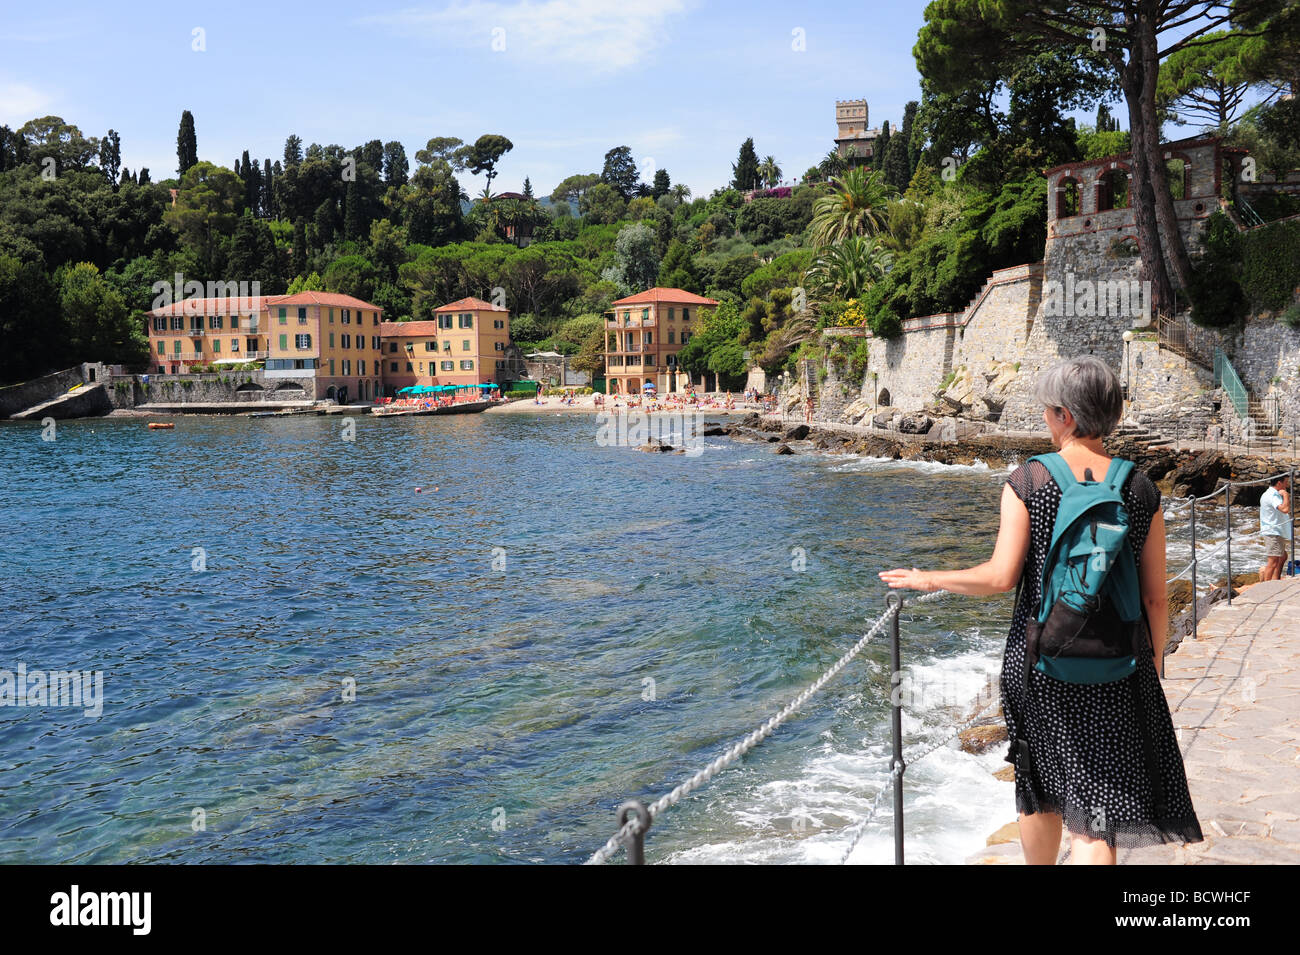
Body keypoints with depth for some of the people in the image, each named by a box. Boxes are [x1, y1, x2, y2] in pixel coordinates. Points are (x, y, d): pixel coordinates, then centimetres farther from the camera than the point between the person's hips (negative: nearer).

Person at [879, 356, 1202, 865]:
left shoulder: (1027, 481, -7)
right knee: (1095, 812, 3)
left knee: (1039, 792, 20)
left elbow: (1001, 577, -12)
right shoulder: (1140, 489, -1)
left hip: (1038, 661, 0)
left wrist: (926, 579, 2)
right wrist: (1154, 664, 17)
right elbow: (1155, 598, 2)